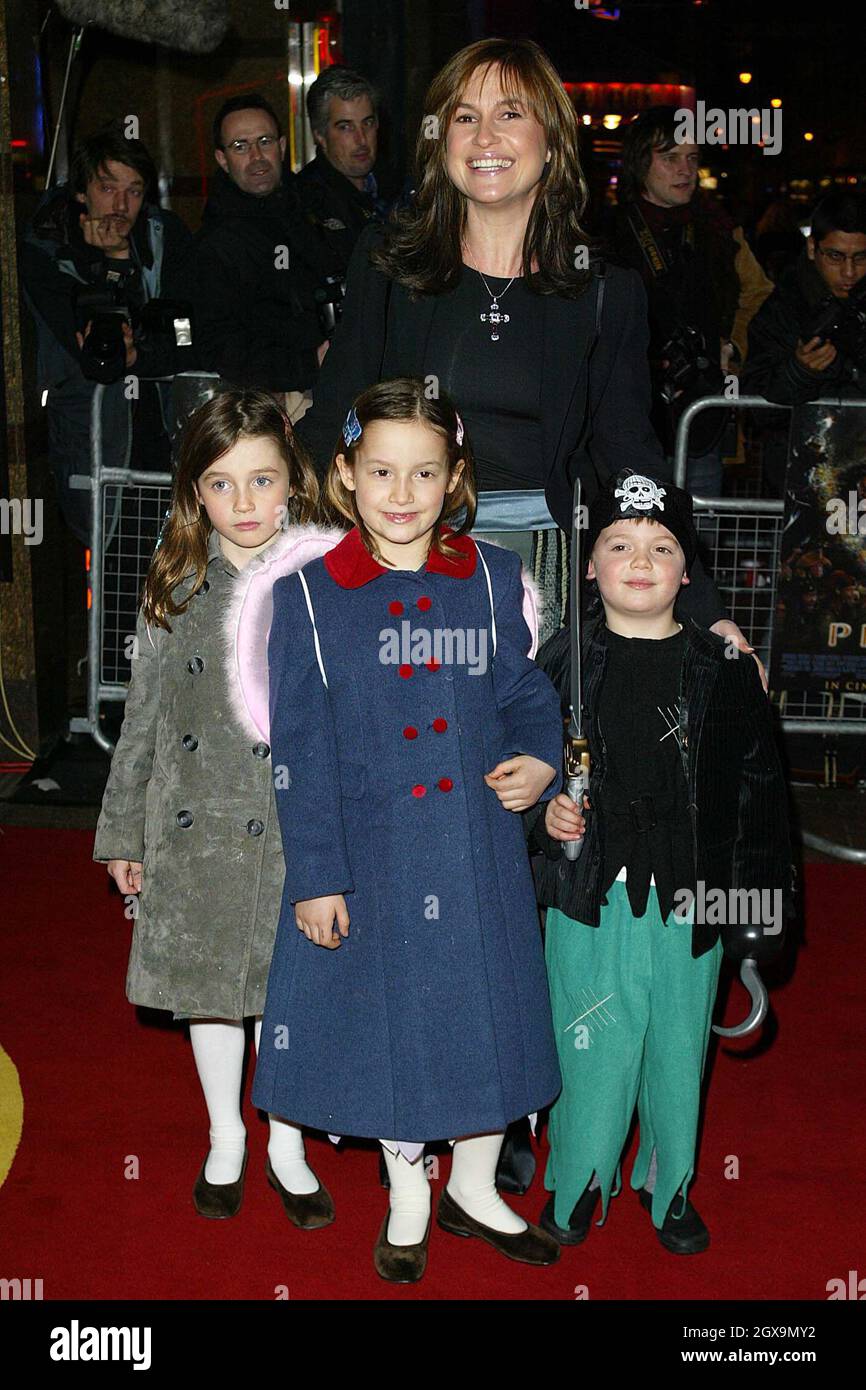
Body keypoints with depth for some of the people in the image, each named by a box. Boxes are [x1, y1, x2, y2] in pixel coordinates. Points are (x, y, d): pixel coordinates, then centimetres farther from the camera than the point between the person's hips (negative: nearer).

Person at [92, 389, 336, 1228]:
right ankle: (225, 1138, 36)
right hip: (196, 832, 2)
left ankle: (285, 1146, 31)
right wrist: (123, 833, 7)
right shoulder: (176, 586, 1)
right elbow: (145, 714, 6)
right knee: (209, 989, 14)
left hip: (297, 832, -2)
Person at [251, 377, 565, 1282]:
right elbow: (299, 747, -5)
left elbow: (521, 689, 10)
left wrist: (539, 758, -12)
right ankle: (408, 1200, 36)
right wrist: (315, 875, -7)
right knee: (389, 1017, 12)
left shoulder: (492, 577, 2)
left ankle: (473, 1188, 38)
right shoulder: (308, 595, -4)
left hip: (479, 847, 2)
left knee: (487, 1010, 12)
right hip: (373, 853, -2)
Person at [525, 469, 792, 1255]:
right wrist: (544, 812, -10)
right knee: (589, 1048, 4)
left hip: (690, 905, 1)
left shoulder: (724, 671, 1)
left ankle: (668, 1184, 34)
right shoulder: (562, 664, 1)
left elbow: (758, 794, 3)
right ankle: (577, 1181, 28)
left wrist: (757, 913, 0)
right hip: (589, 898, -1)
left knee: (679, 1047, 12)